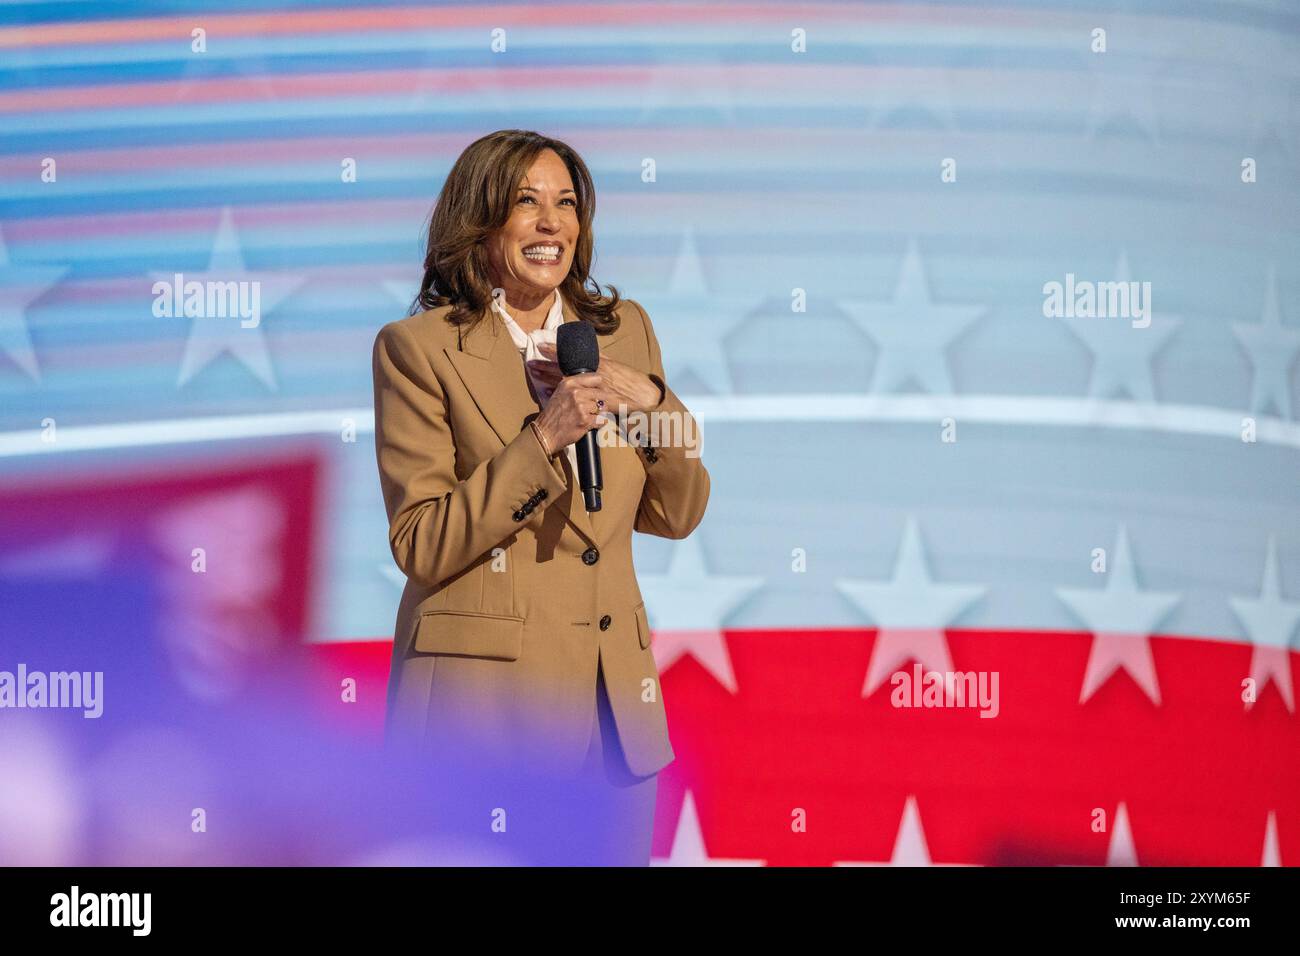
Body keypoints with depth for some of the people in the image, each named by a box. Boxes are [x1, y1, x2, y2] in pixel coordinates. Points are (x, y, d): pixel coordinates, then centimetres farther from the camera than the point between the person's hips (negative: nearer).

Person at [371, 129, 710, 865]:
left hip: (611, 700, 5)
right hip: (482, 699, -4)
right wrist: (544, 439, -18)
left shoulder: (624, 330, 10)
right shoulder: (419, 348, -4)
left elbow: (677, 515, 12)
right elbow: (420, 547, -11)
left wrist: (654, 403, -6)